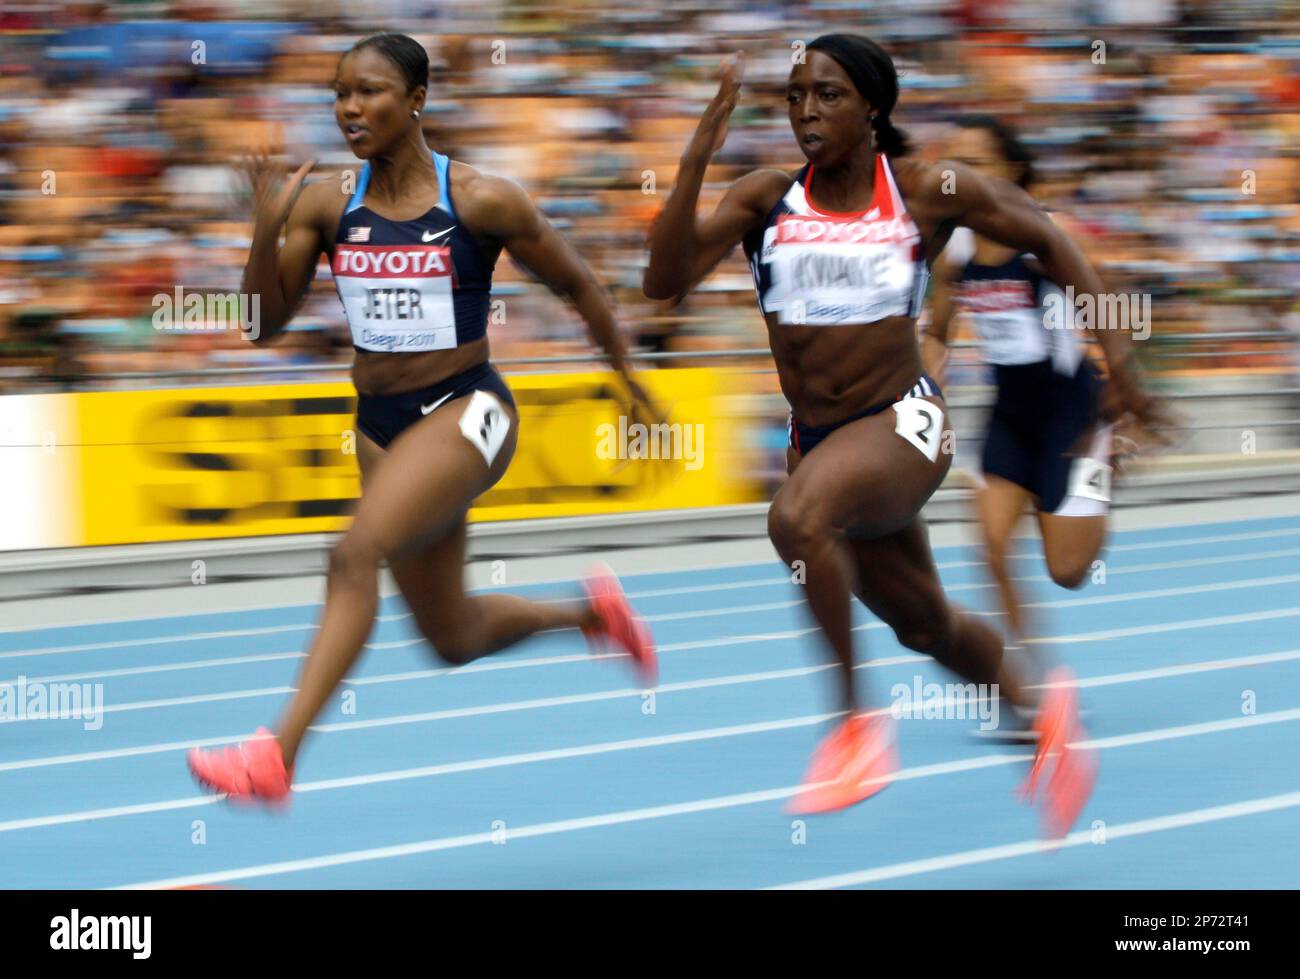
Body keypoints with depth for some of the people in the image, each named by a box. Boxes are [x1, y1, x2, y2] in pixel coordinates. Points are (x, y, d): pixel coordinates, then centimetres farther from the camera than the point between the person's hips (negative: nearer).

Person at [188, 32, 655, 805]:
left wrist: (626, 372, 12)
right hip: (381, 422, 6)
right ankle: (594, 612, 46)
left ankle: (278, 756, -37)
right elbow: (265, 323, 1)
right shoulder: (328, 206, 1)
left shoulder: (481, 202, -10)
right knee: (455, 638, 16)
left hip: (466, 413, -6)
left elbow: (577, 284, 3)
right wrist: (268, 228, -15)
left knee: (356, 555, -30)